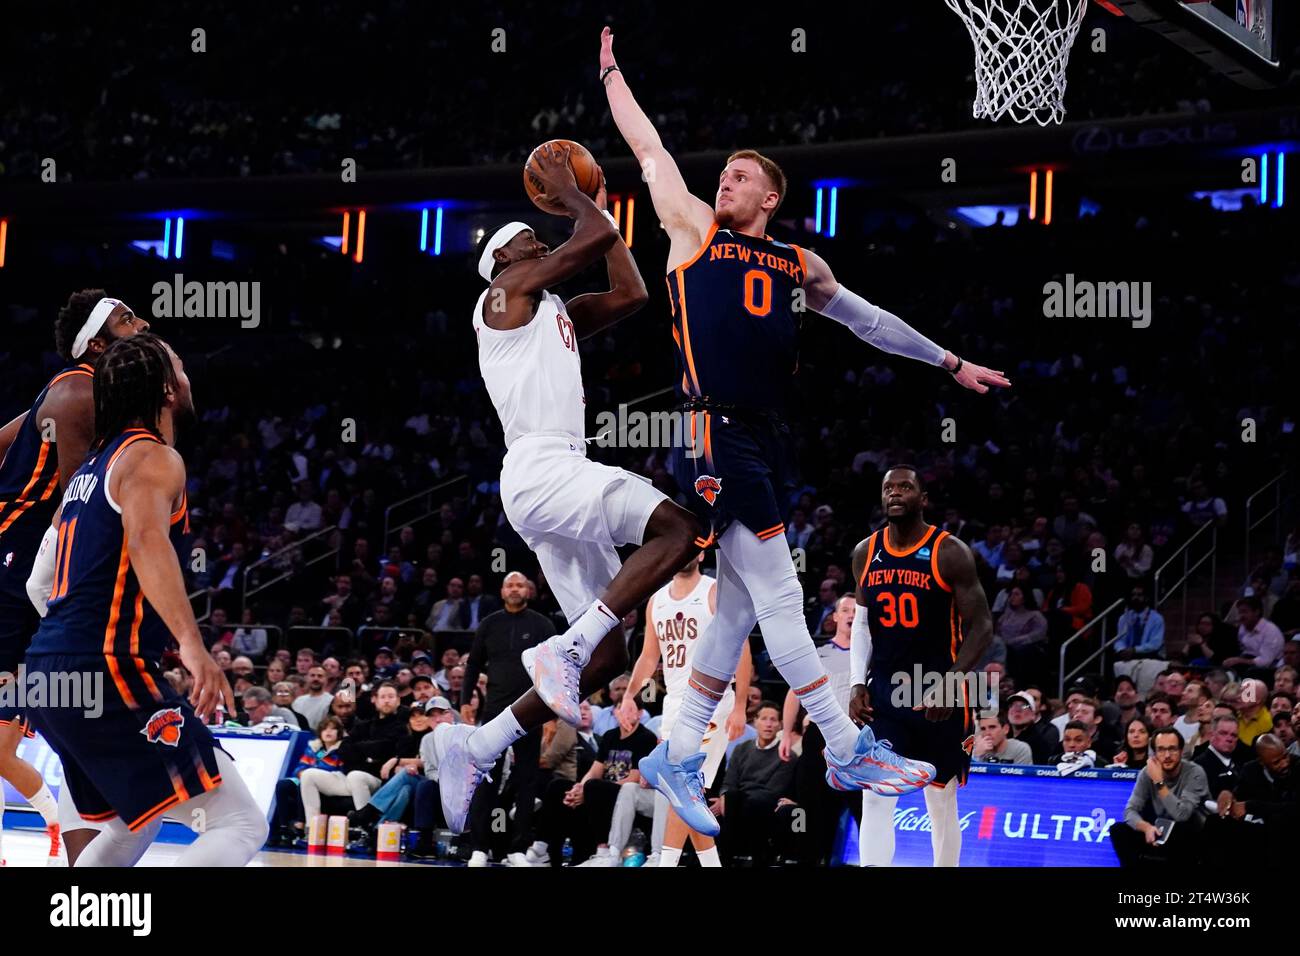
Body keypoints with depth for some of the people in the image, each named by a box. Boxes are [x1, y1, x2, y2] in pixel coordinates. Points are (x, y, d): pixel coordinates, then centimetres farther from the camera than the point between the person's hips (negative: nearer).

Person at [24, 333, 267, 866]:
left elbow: (39, 585, 27)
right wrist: (192, 643, -40)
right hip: (107, 674, -10)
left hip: (46, 673, 10)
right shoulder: (153, 458, -6)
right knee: (240, 823, -11)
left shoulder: (91, 468, 22)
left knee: (136, 823, 29)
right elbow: (147, 541, -27)